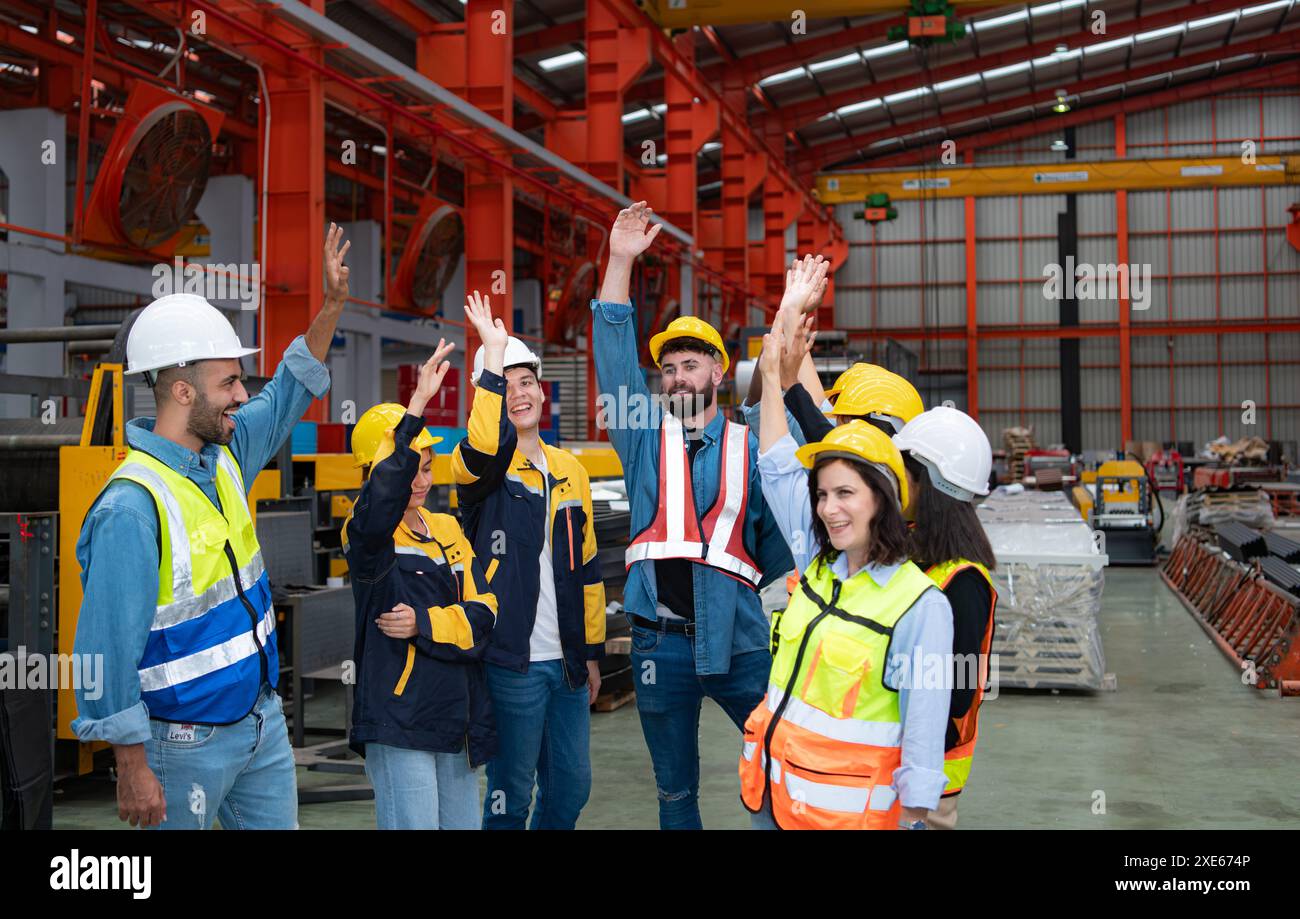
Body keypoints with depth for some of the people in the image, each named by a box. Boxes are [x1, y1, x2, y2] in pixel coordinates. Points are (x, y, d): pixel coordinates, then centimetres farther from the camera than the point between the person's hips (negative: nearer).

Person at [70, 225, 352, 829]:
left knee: (278, 825, 15)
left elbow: (287, 396, 19)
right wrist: (133, 769, -20)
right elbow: (107, 649, -23)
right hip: (187, 745, -8)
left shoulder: (225, 453, 2)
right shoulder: (132, 507, -24)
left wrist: (332, 305, 9)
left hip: (263, 721, 8)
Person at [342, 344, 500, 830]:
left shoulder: (449, 530, 12)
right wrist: (417, 405, -36)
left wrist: (425, 624, -14)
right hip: (397, 722, -7)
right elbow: (380, 505, -33)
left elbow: (483, 611, 5)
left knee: (461, 821, 16)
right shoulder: (368, 535, -8)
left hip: (456, 716, 7)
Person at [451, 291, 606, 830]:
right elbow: (486, 446, -33)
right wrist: (493, 355, -28)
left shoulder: (570, 471, 10)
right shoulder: (481, 468, -6)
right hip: (511, 660, -5)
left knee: (571, 787, 14)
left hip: (566, 663, 6)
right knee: (511, 795, 4)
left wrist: (592, 652, 14)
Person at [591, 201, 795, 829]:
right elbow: (613, 358, -3)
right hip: (661, 641, 1)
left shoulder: (749, 449, 5)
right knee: (675, 790, 12)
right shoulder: (644, 439, 6)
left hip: (737, 640, -1)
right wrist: (620, 261, -10)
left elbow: (777, 532, 7)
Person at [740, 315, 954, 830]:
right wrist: (772, 374, 12)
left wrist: (913, 821, -14)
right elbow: (778, 469, 12)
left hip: (846, 810, -6)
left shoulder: (922, 605, -15)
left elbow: (923, 731, -14)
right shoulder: (819, 567, 4)